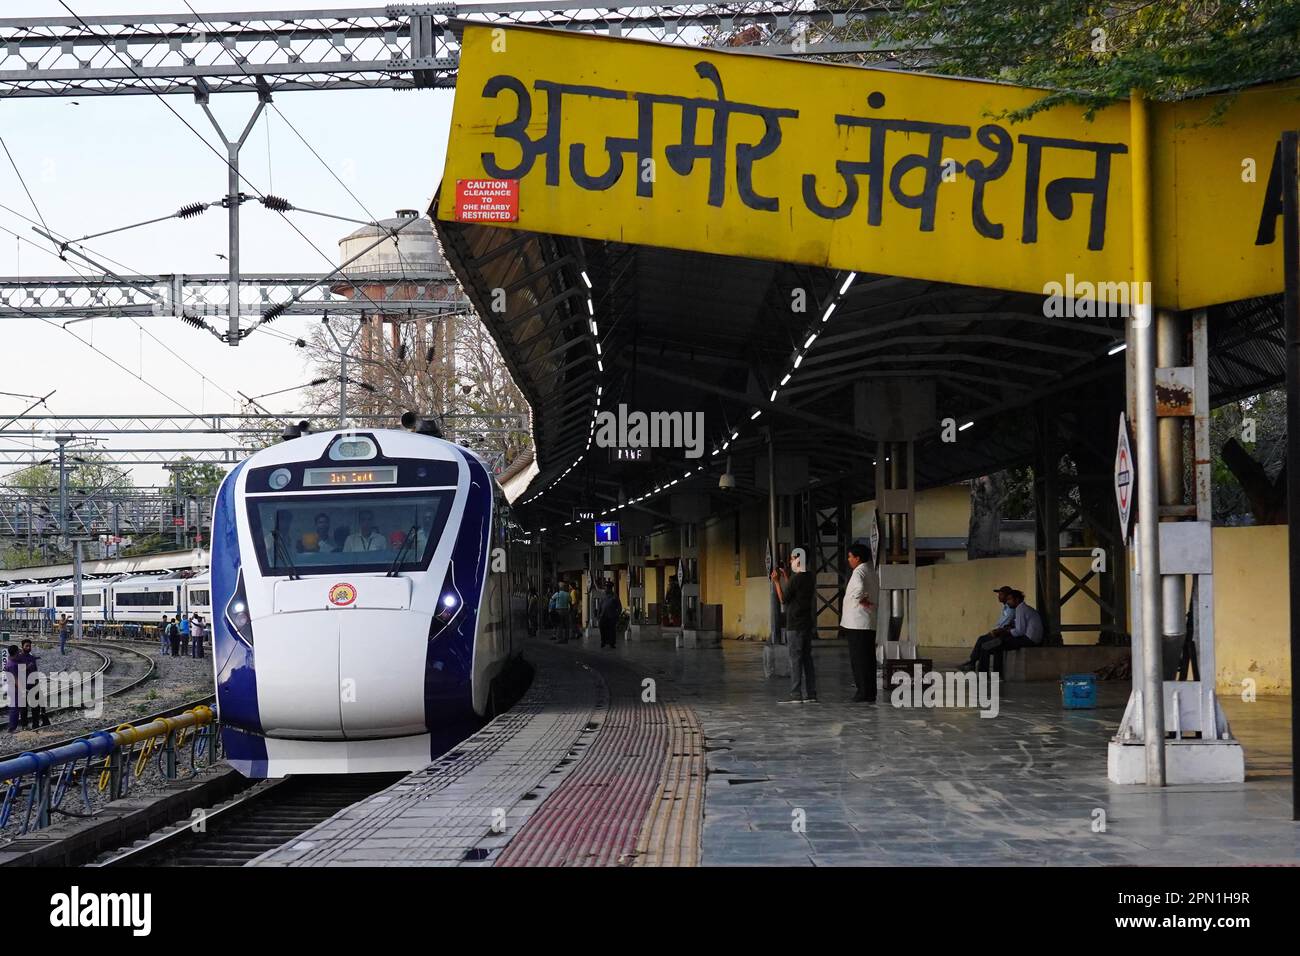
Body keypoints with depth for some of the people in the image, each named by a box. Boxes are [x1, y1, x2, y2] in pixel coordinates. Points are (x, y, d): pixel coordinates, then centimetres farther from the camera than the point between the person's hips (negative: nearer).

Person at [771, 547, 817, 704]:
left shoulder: (795, 579, -14)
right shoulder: (809, 578, 11)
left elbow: (783, 599, -10)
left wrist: (777, 581, -4)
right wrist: (785, 578, 27)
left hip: (795, 626, -8)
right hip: (807, 624, 8)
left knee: (795, 659, -6)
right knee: (807, 658, 9)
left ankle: (796, 694, -7)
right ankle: (810, 694, 8)